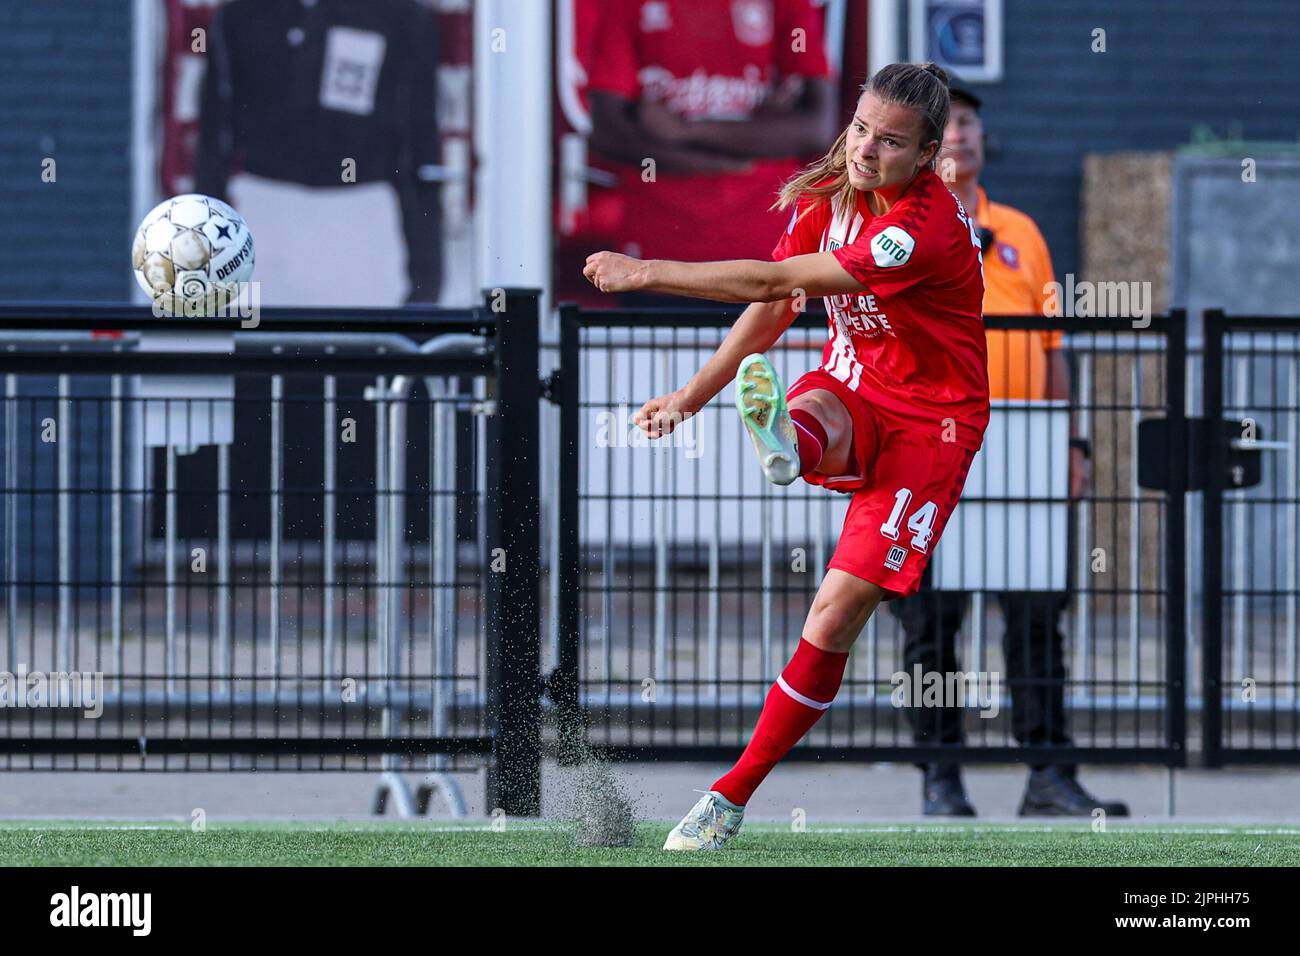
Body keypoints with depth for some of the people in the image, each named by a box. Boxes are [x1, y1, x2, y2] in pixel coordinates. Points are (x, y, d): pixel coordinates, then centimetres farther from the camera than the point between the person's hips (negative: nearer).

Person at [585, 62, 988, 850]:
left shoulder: (928, 228, -28)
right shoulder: (827, 197, -3)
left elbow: (774, 282, -29)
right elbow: (775, 308, 12)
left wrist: (649, 274, -28)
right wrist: (693, 396, 10)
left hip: (930, 424, -6)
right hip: (850, 396, 6)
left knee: (838, 614, -12)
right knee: (812, 416, -35)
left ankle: (733, 797, -4)